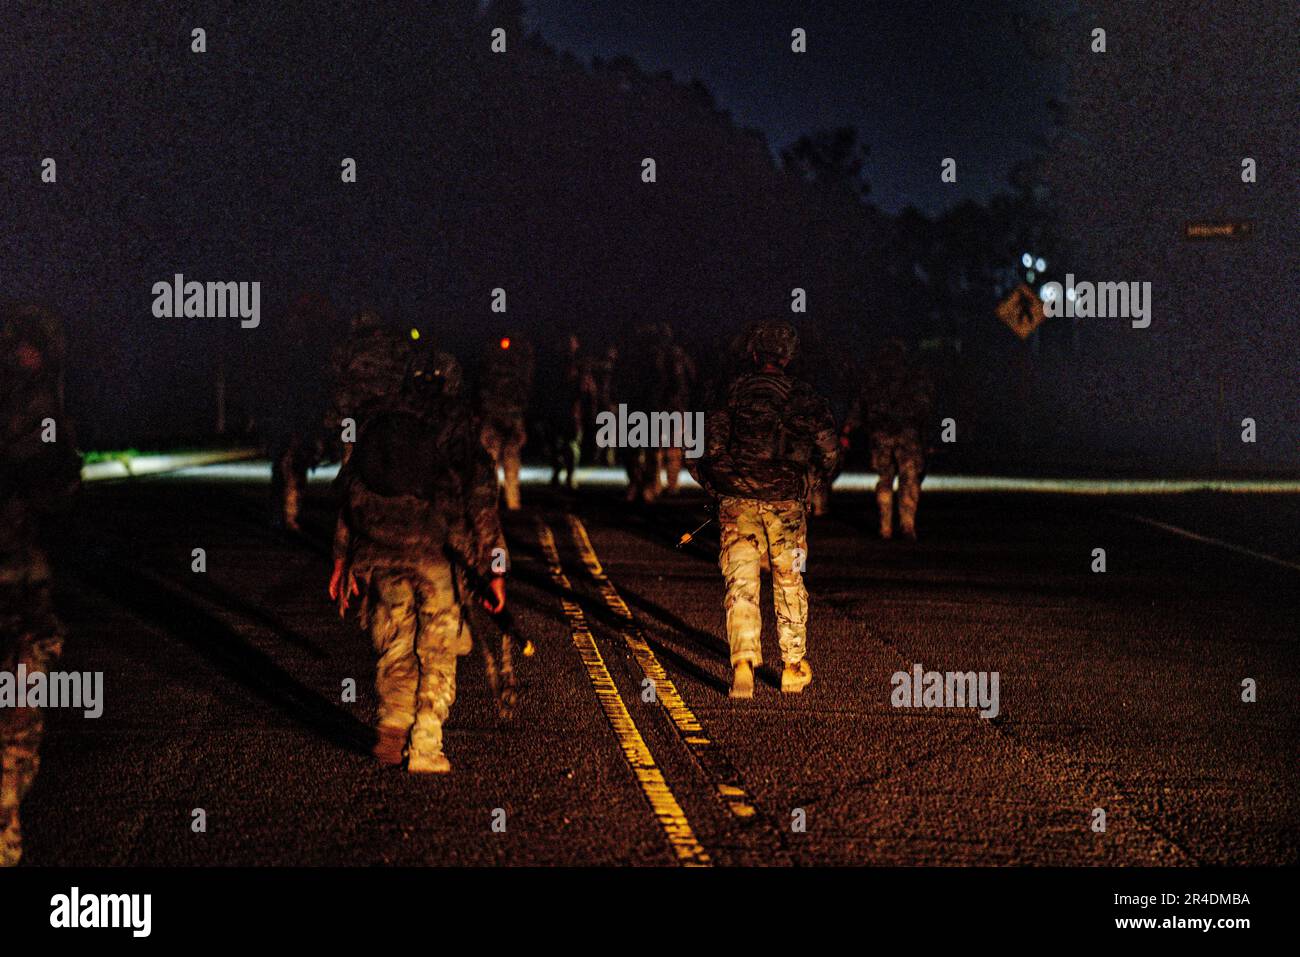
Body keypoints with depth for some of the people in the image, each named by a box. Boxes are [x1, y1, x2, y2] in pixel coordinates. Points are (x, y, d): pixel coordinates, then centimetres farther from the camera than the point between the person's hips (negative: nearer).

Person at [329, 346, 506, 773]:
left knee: (394, 645, 17)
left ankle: (393, 723, -2)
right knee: (438, 651, 6)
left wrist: (342, 561, 17)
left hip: (381, 552, 2)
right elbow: (482, 503, -1)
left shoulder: (376, 425, 11)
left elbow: (350, 495, 12)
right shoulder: (459, 429, 2)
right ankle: (425, 750, 2)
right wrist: (493, 570, 2)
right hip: (438, 554, -2)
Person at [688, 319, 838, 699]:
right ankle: (794, 665, 21)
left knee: (741, 584, -1)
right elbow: (829, 450, -2)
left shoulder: (730, 394, 3)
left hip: (737, 502, 0)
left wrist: (718, 489, 14)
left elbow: (697, 451, 0)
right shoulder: (803, 396, 4)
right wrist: (808, 483, 15)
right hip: (786, 502, 1)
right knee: (789, 582, 16)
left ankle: (743, 663, -18)